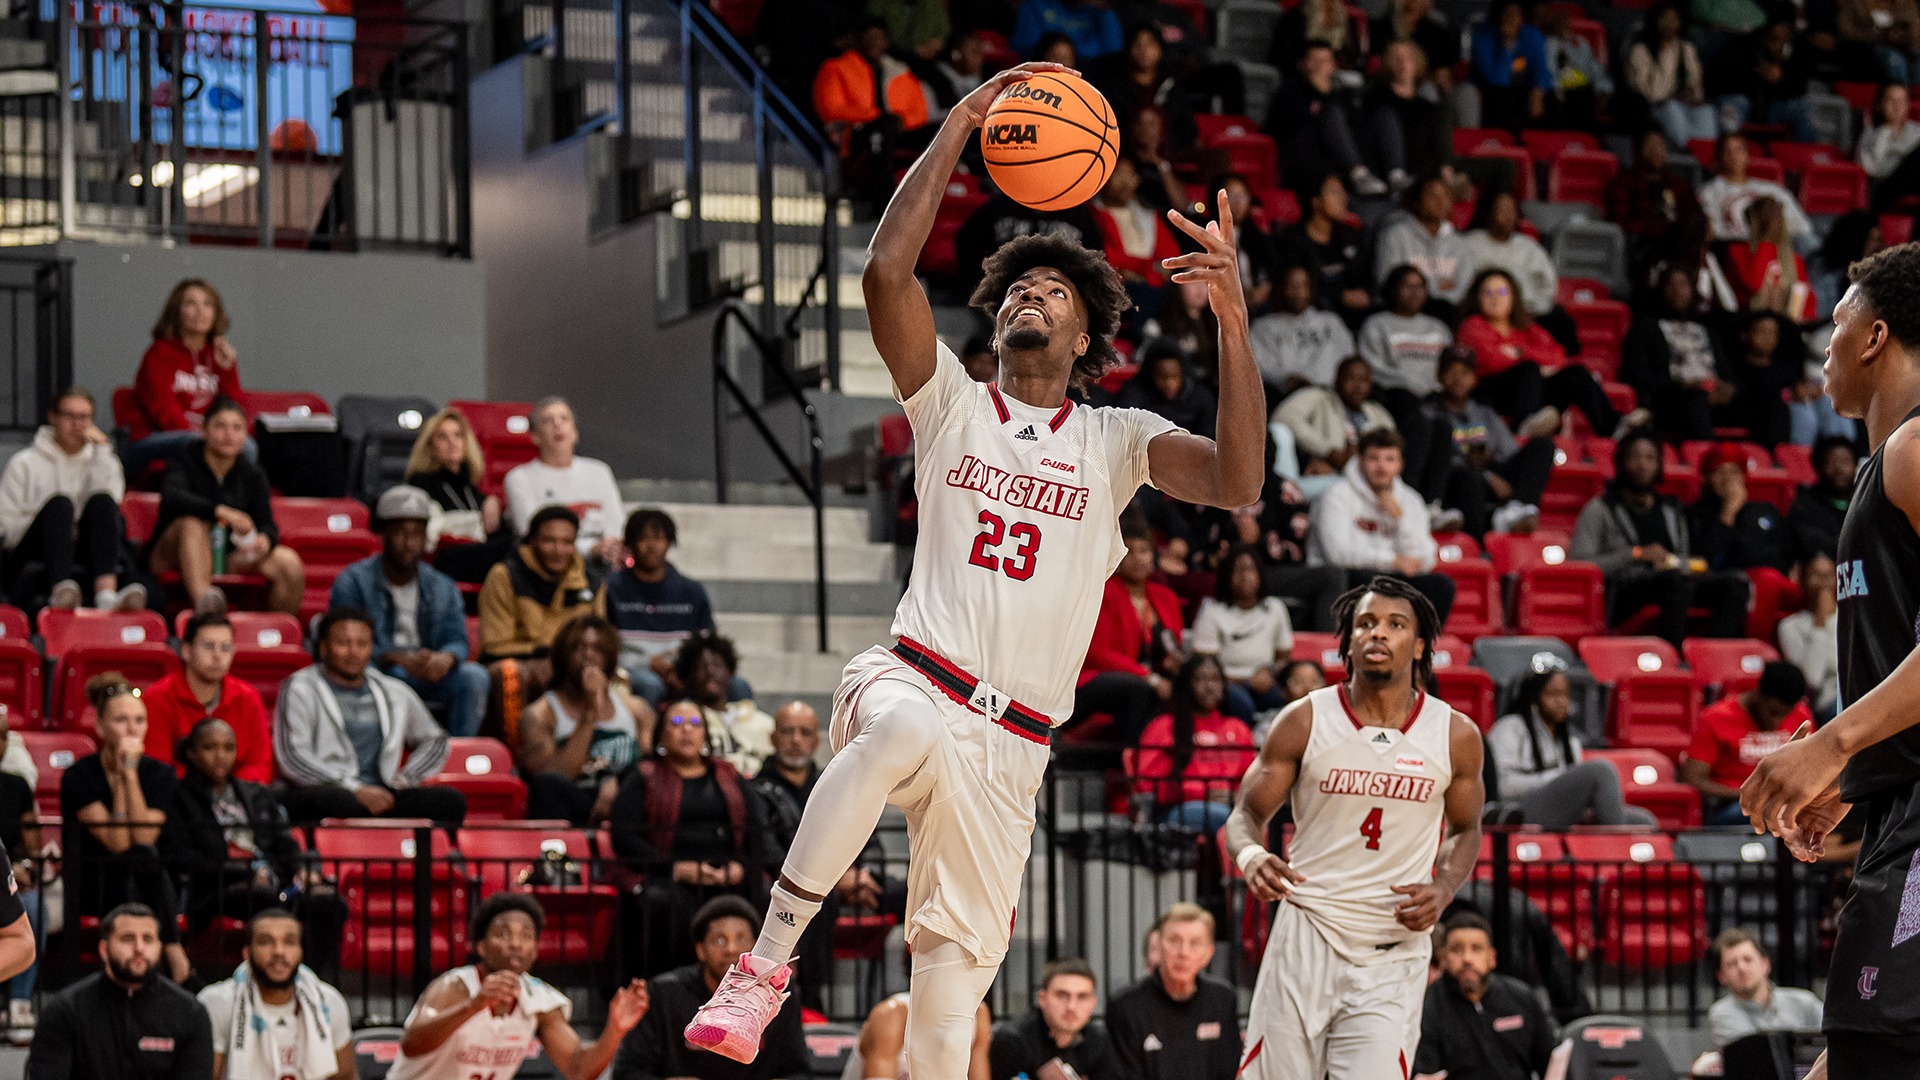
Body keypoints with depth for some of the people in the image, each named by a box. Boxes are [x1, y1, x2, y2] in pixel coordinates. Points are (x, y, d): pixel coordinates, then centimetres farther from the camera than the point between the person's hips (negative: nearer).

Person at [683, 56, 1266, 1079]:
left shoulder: (1115, 439, 12)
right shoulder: (951, 403, 10)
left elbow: (1238, 482, -6)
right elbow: (886, 270, -6)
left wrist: (1232, 320, -16)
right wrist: (961, 124, -6)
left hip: (1010, 746, 3)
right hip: (913, 677, -3)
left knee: (959, 967, 1)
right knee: (903, 730, -40)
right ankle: (766, 959, -33)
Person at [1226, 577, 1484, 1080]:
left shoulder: (1456, 736, 2)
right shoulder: (1305, 721, -2)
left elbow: (1465, 830, 17)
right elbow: (1245, 815, 4)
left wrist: (1443, 889, -3)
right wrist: (1252, 857, -20)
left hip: (1392, 951, 0)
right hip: (1305, 937, 0)